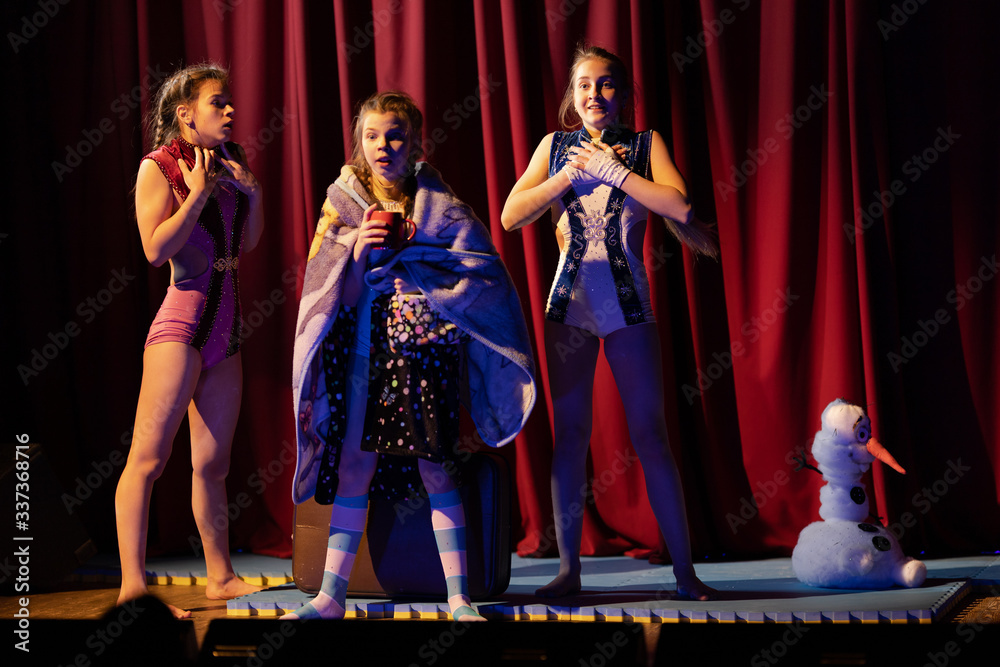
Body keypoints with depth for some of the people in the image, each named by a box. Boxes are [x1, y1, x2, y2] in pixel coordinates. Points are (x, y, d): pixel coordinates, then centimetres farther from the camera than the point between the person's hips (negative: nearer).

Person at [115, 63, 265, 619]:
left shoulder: (227, 161, 15)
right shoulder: (158, 167, -4)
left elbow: (247, 243, 20)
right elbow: (157, 249, -14)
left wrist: (252, 192, 5)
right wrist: (199, 193, -12)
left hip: (226, 331, 7)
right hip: (182, 323, -7)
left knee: (213, 464, 12)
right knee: (149, 455, -12)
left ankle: (221, 577, 20)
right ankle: (132, 584, -15)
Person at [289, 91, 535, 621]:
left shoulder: (438, 205, 1)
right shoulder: (343, 203, 7)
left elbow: (483, 272, -7)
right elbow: (322, 285, 4)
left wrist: (404, 258, -12)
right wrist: (354, 251, -14)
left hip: (426, 350, -2)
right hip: (363, 352, 2)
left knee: (435, 469, -1)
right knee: (355, 465, -1)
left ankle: (458, 598, 5)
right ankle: (331, 596, 6)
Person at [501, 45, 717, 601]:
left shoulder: (646, 144, 2)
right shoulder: (556, 146, 8)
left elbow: (681, 208, -14)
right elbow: (512, 215, -2)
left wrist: (610, 169, -12)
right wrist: (574, 169, -8)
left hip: (629, 304, -2)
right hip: (569, 304, 2)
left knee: (651, 434, -2)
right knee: (570, 433, 2)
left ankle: (685, 570, 5)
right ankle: (569, 569, 9)